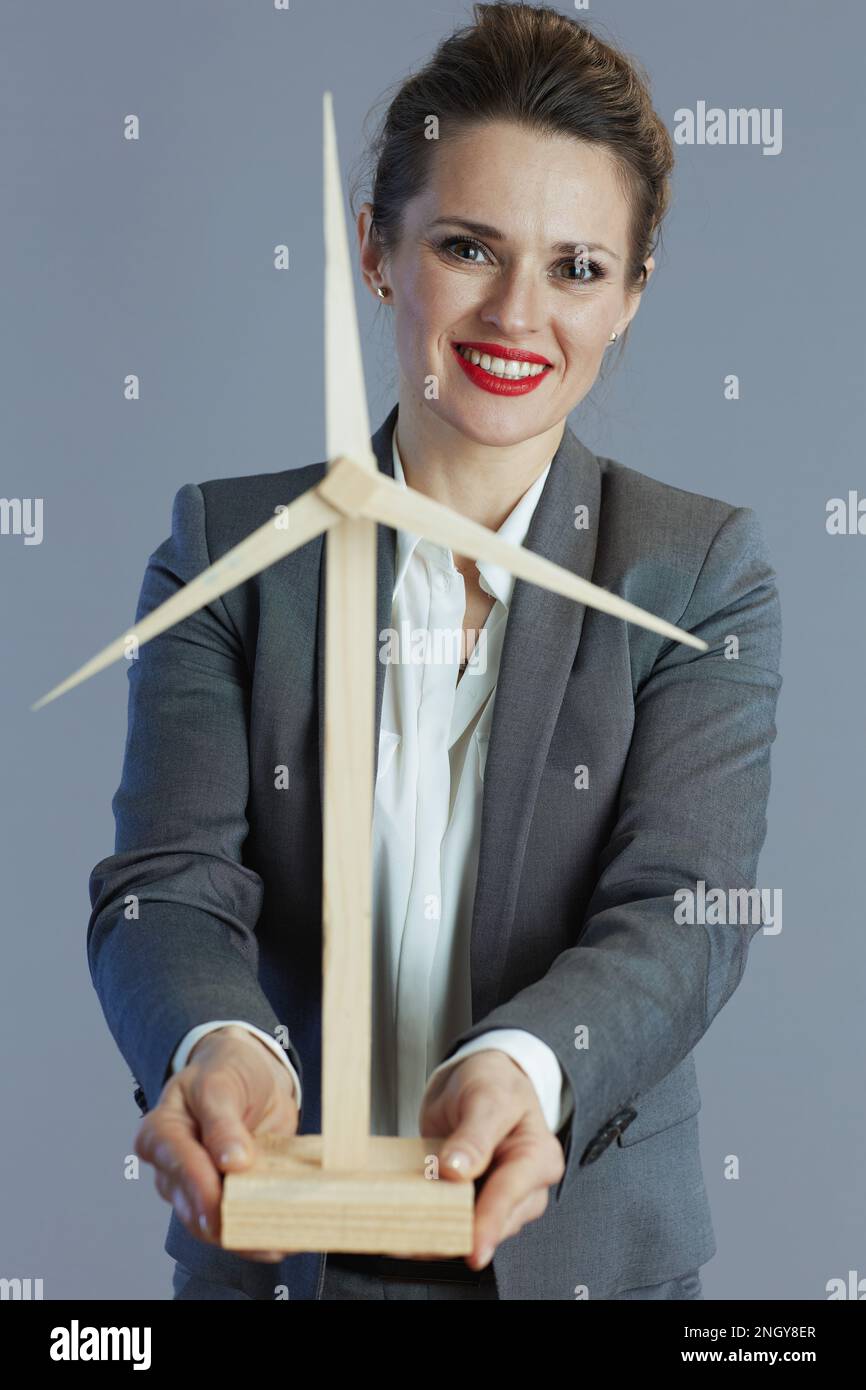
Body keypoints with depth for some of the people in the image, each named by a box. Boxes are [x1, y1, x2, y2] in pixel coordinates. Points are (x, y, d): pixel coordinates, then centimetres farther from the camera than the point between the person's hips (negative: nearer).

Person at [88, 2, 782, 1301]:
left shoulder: (707, 569, -5)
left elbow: (680, 912, -15)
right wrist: (217, 1044, -34)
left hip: (592, 1247, 0)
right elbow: (169, 883, -13)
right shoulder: (232, 543, -4)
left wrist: (528, 1064, -36)